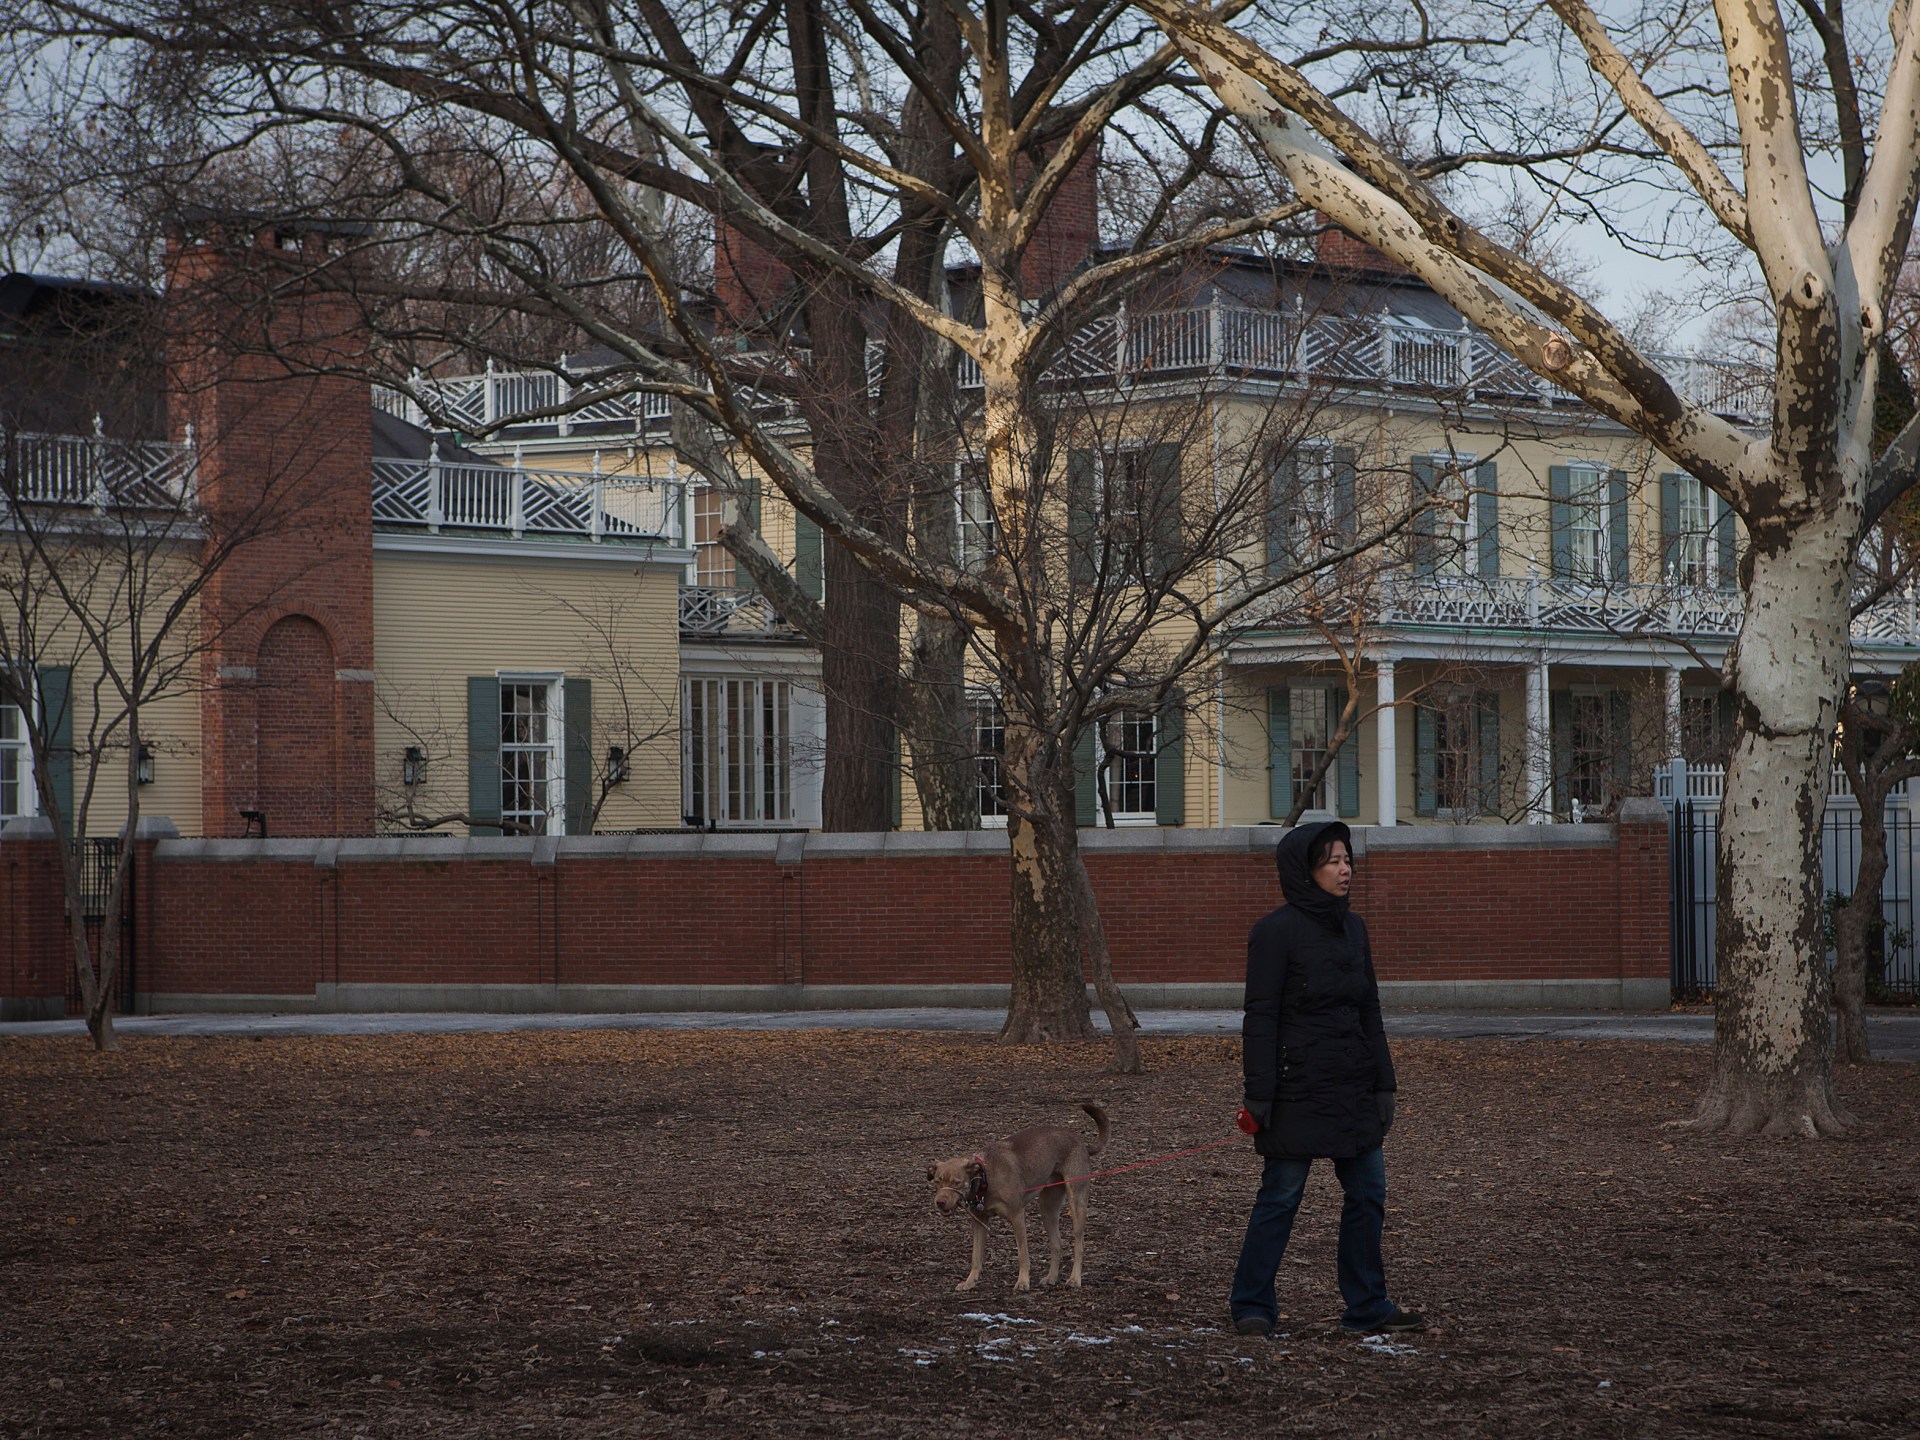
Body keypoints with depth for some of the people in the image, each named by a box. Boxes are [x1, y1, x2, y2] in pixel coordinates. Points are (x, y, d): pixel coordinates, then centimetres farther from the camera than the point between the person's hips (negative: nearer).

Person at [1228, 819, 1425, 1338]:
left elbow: (1369, 1012, 15)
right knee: (1281, 1195, 0)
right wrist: (1258, 1095, -16)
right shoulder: (1276, 931, -10)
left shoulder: (1352, 927, 11)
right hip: (1300, 1087, -7)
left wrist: (1383, 1083, 11)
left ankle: (1367, 1306, 16)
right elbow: (1260, 1018, -12)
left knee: (1368, 1193, 7)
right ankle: (1251, 1306, 9)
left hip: (1355, 1088, 7)